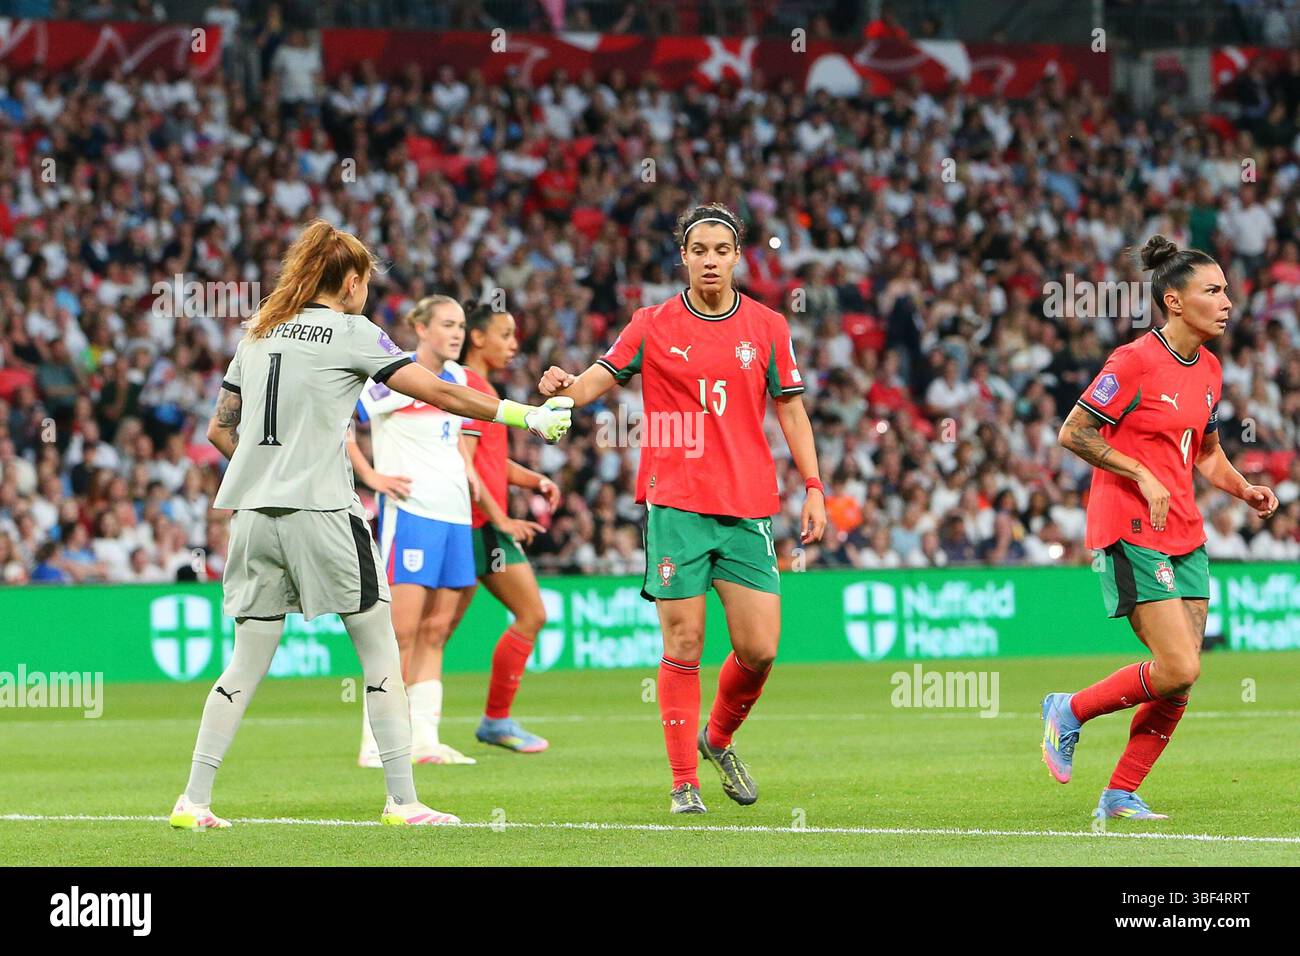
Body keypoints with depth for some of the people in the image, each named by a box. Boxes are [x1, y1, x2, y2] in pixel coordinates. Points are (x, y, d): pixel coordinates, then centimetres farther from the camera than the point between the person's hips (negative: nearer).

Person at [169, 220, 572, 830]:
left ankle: (193, 800, 3)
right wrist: (524, 416, 3)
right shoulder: (352, 333, -1)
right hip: (322, 511, -5)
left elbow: (219, 430, 18)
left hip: (254, 516, 5)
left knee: (247, 664, 9)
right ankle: (401, 799, 2)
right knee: (379, 649, 5)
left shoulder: (257, 334, 15)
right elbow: (441, 394, -4)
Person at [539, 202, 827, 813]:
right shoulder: (652, 326, 3)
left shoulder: (766, 327, 8)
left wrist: (813, 488, 6)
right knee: (683, 646, -5)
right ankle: (684, 784, 3)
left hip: (748, 508, 2)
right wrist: (564, 388, -22)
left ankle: (719, 740, 26)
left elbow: (790, 409, 13)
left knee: (759, 650, -3)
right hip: (674, 504, -2)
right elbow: (595, 382, 1)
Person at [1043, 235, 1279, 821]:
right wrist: (1143, 477, -16)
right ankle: (1070, 712, 6)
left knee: (1180, 680, 3)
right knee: (1178, 670, -15)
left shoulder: (1209, 370, 11)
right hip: (1130, 532, -8)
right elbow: (1073, 433, -11)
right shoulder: (1135, 362, -13)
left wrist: (1244, 489, 5)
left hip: (1184, 537, 8)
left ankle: (1120, 795, 13)